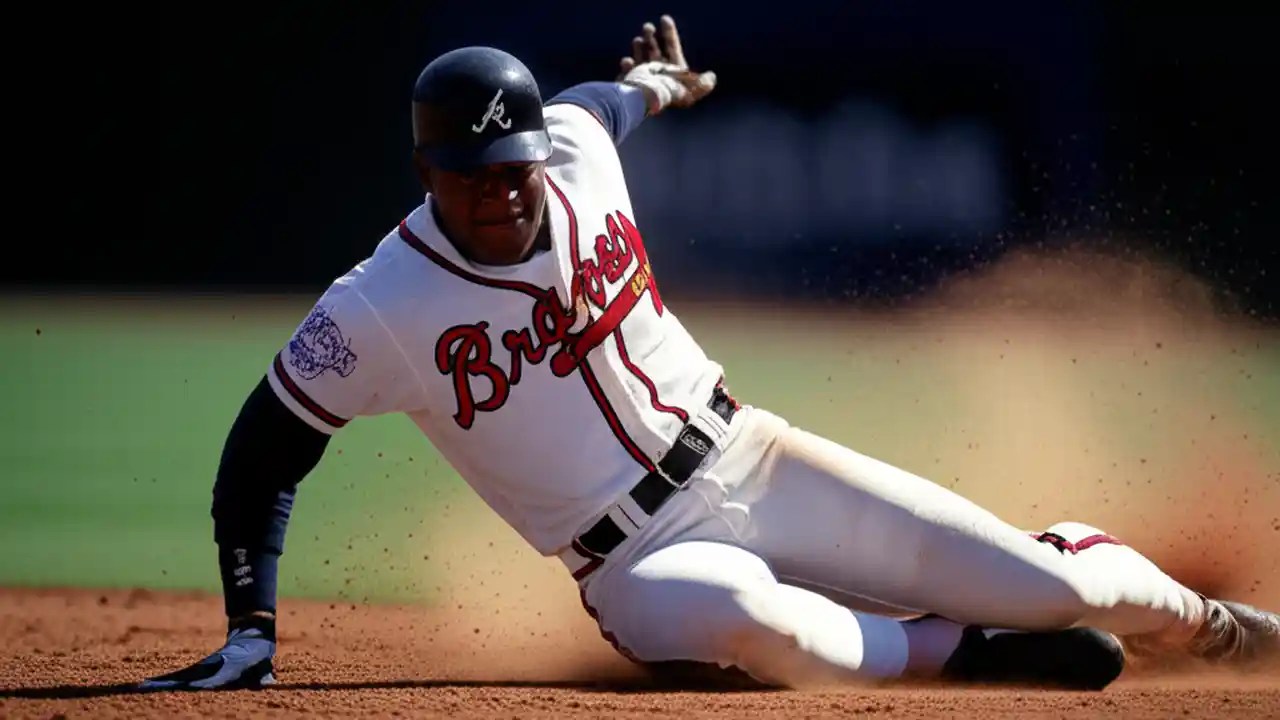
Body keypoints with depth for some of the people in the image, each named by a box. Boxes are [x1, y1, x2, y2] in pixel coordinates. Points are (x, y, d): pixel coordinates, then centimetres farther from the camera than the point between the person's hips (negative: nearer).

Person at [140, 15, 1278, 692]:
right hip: (643, 564, -4)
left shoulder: (579, 152, -4)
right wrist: (250, 632, -14)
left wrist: (652, 80, 44)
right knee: (741, 616, -43)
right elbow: (264, 452, -7)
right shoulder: (376, 314, -16)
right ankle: (947, 645, -15)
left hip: (748, 459, 4)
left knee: (1050, 587, -5)